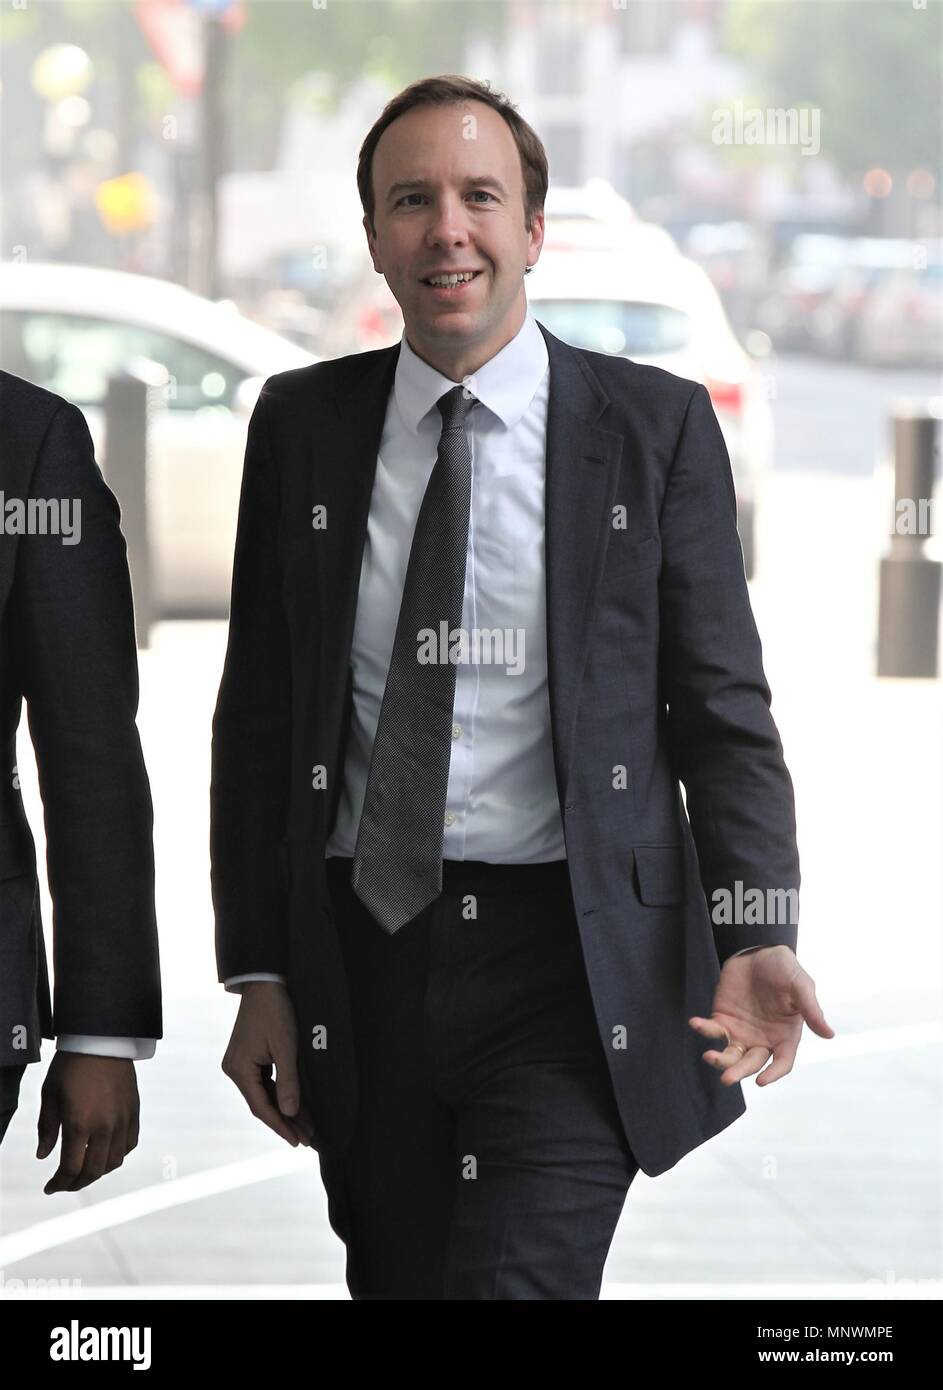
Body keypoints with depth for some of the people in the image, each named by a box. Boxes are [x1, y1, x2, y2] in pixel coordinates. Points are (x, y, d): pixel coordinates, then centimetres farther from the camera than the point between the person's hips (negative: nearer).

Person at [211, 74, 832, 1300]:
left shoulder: (655, 426, 1)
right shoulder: (301, 424, 8)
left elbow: (724, 710, 1)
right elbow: (257, 714, 11)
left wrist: (757, 942, -13)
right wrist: (256, 975, 6)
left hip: (571, 966, -3)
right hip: (365, 958, 3)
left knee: (519, 1280, -18)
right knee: (394, 1279, 7)